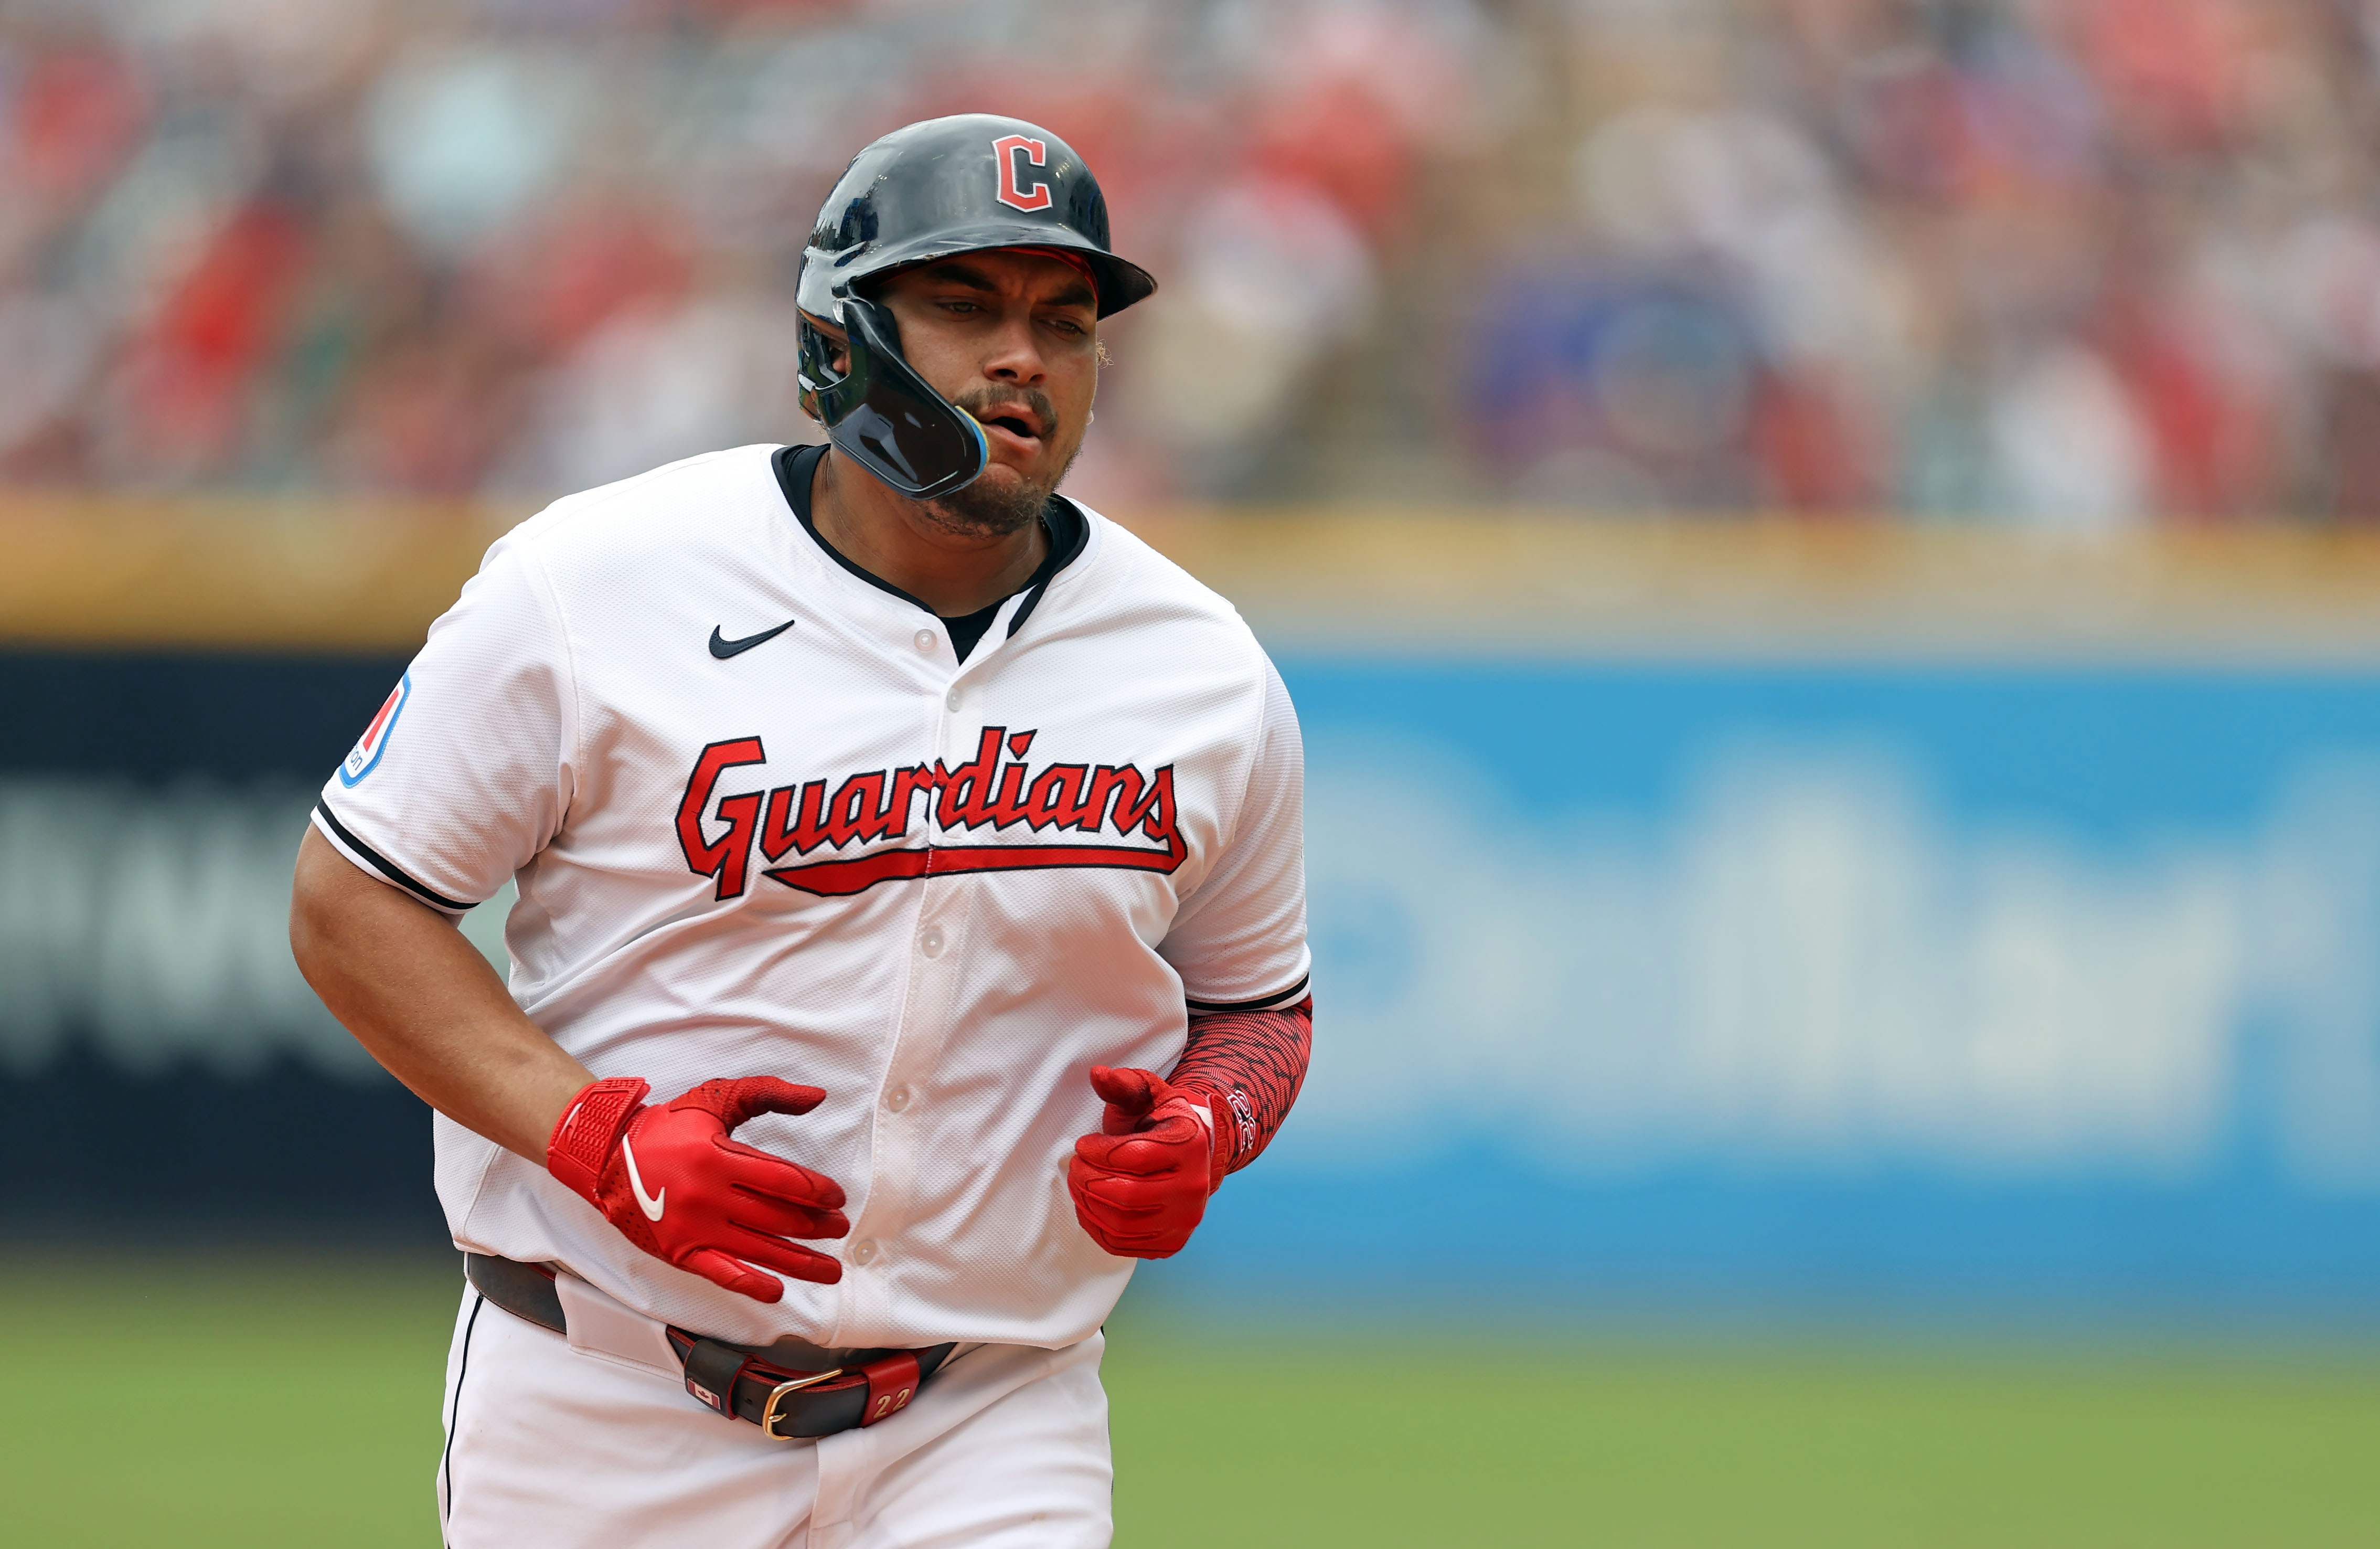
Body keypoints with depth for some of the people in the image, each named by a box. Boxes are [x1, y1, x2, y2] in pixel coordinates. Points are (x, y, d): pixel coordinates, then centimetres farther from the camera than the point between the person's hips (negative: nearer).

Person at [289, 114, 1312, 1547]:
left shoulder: (1209, 680, 3)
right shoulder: (597, 586, -7)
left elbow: (1258, 1008, 16)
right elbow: (353, 905, -5)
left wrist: (1202, 1133, -8)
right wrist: (598, 1138, -18)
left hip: (990, 1431, 1)